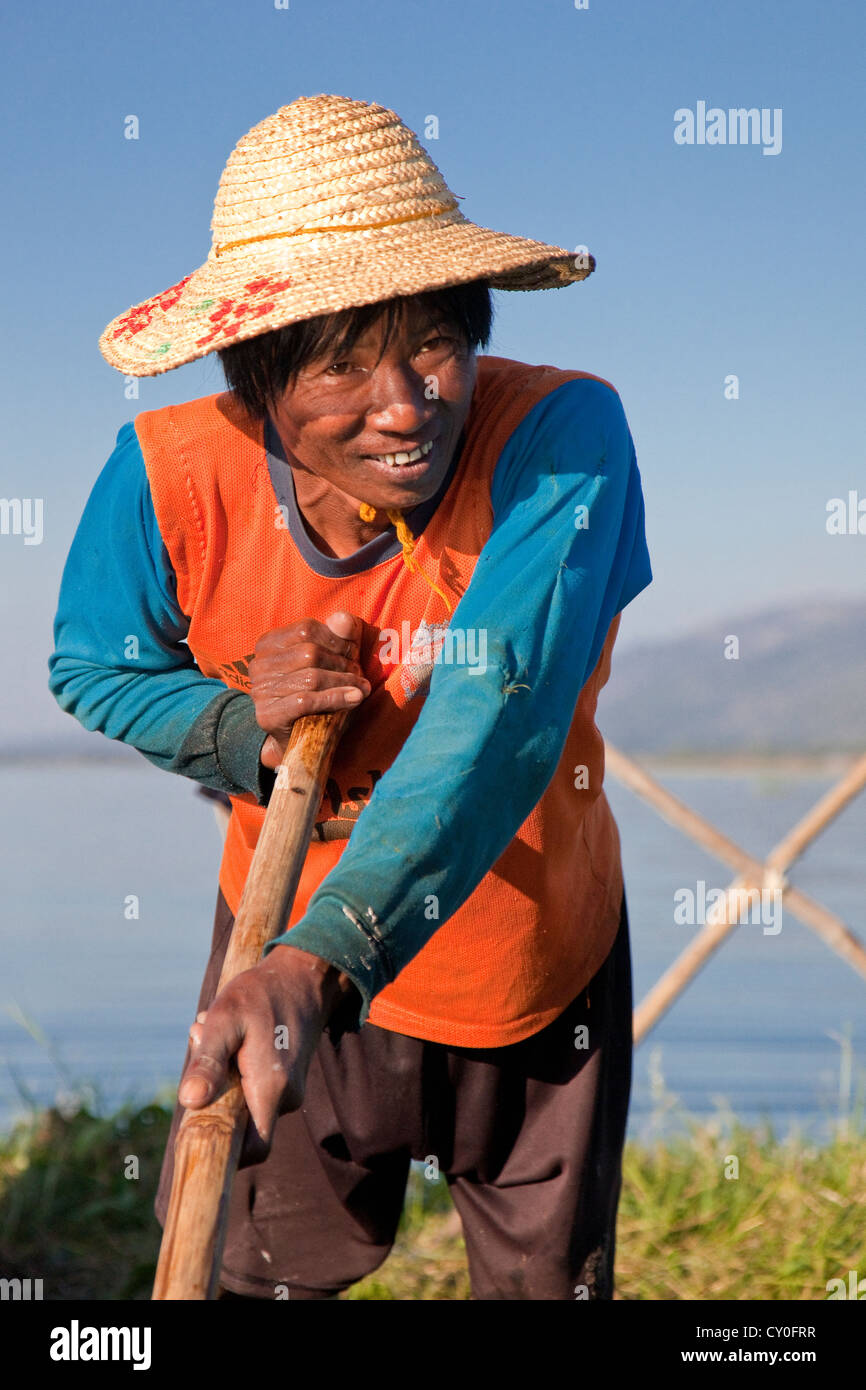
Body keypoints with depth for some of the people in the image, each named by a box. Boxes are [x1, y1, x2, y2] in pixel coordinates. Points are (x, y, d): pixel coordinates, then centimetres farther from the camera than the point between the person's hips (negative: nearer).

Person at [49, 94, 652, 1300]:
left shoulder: (562, 436, -32)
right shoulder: (170, 478, -24)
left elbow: (501, 710, -44)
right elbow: (93, 670, -4)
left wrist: (325, 955, -56)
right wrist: (235, 727, -27)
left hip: (536, 954, -1)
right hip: (285, 942, 1)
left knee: (548, 1274, 22)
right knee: (262, 1269, 20)